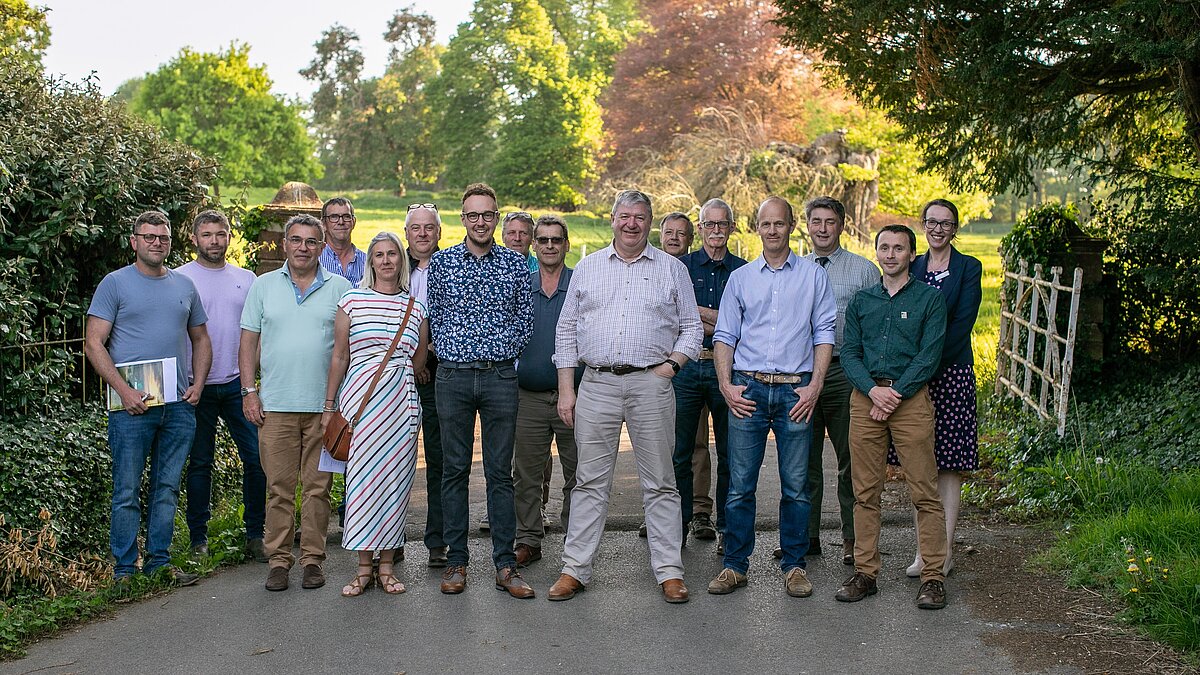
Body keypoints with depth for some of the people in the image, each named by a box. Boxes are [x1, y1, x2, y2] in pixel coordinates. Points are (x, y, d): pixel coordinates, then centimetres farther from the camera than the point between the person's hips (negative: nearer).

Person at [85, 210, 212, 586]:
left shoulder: (184, 286, 14)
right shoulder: (115, 283, 0)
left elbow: (200, 339, 21)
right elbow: (94, 344, -5)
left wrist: (197, 384, 6)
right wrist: (124, 390, -14)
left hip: (179, 405, 5)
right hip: (133, 406, -4)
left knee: (167, 489, 10)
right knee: (127, 492, 0)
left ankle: (159, 563, 20)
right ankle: (124, 570, 9)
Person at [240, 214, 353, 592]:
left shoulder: (340, 289, 6)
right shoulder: (263, 286, 9)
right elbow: (249, 342, 9)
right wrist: (248, 392, 0)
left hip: (324, 406, 0)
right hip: (275, 405, 1)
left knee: (318, 486, 3)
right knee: (279, 486, 3)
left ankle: (313, 558, 12)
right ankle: (278, 559, 12)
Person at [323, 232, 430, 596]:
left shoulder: (415, 307, 9)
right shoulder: (351, 300, 4)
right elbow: (339, 356, 5)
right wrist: (330, 405, 4)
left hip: (401, 399, 2)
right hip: (359, 398, -2)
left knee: (395, 477, 3)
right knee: (361, 476, -1)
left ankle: (386, 565, 13)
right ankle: (364, 567, 8)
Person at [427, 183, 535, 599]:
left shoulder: (516, 264, 7)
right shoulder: (441, 262, 6)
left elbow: (525, 317, 8)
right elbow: (434, 315, 10)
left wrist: (505, 350, -3)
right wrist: (449, 350, 0)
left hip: (500, 377, 0)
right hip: (453, 376, 0)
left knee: (500, 472, 3)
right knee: (454, 470, 5)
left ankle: (506, 565, 7)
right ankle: (456, 561, 13)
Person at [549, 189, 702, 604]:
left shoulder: (672, 269, 9)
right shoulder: (587, 268, 12)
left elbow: (692, 329, 10)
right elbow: (566, 330, 12)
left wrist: (670, 366, -6)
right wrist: (565, 390, 5)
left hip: (650, 384, -1)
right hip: (596, 384, 1)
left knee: (659, 483, 3)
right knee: (589, 480, 4)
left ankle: (669, 571, 10)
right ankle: (575, 568, 11)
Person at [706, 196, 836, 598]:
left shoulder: (814, 276, 8)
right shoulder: (740, 278, 12)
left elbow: (824, 333, 4)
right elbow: (724, 335, 11)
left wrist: (815, 385, -6)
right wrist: (726, 384, -1)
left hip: (795, 391, -1)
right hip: (747, 388, 1)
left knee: (796, 485, 3)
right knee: (740, 484, 0)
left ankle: (794, 565, 15)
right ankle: (735, 565, 10)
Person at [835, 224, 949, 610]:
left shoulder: (929, 298, 5)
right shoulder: (862, 301, 15)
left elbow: (929, 356, -4)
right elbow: (849, 353, 8)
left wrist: (895, 395, -12)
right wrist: (873, 390, -9)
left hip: (911, 398, -3)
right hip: (865, 398, 3)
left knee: (924, 492, -4)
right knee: (865, 492, 5)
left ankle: (933, 576, 3)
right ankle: (865, 573, 12)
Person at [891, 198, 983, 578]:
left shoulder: (968, 268, 0)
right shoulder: (912, 268, 12)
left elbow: (962, 323, -9)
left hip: (951, 374, -4)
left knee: (948, 466, 0)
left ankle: (945, 551, 6)